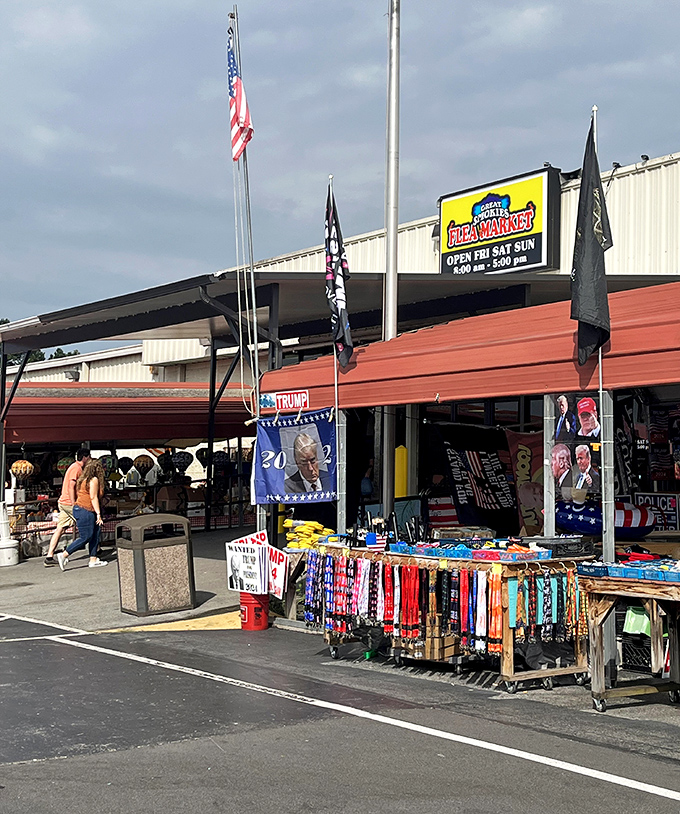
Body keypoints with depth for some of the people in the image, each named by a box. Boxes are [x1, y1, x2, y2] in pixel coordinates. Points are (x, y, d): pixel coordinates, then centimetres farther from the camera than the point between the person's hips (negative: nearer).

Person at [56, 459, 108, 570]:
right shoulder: (94, 480, -9)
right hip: (84, 511, -10)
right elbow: (93, 498, -15)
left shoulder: (84, 480, 17)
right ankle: (63, 555, -6)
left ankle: (93, 560, 10)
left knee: (95, 535, 9)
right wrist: (98, 514, -14)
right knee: (85, 537, -8)